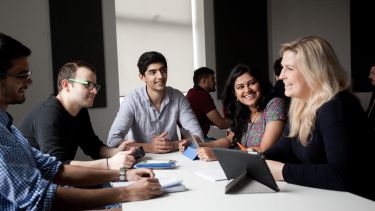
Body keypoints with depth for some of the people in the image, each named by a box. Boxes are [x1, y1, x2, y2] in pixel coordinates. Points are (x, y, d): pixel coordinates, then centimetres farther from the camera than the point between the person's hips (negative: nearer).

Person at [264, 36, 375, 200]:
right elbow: (283, 149, 9)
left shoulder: (336, 108, -23)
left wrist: (282, 171, -28)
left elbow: (342, 175, -33)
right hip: (318, 196, 7)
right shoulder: (300, 106, 4)